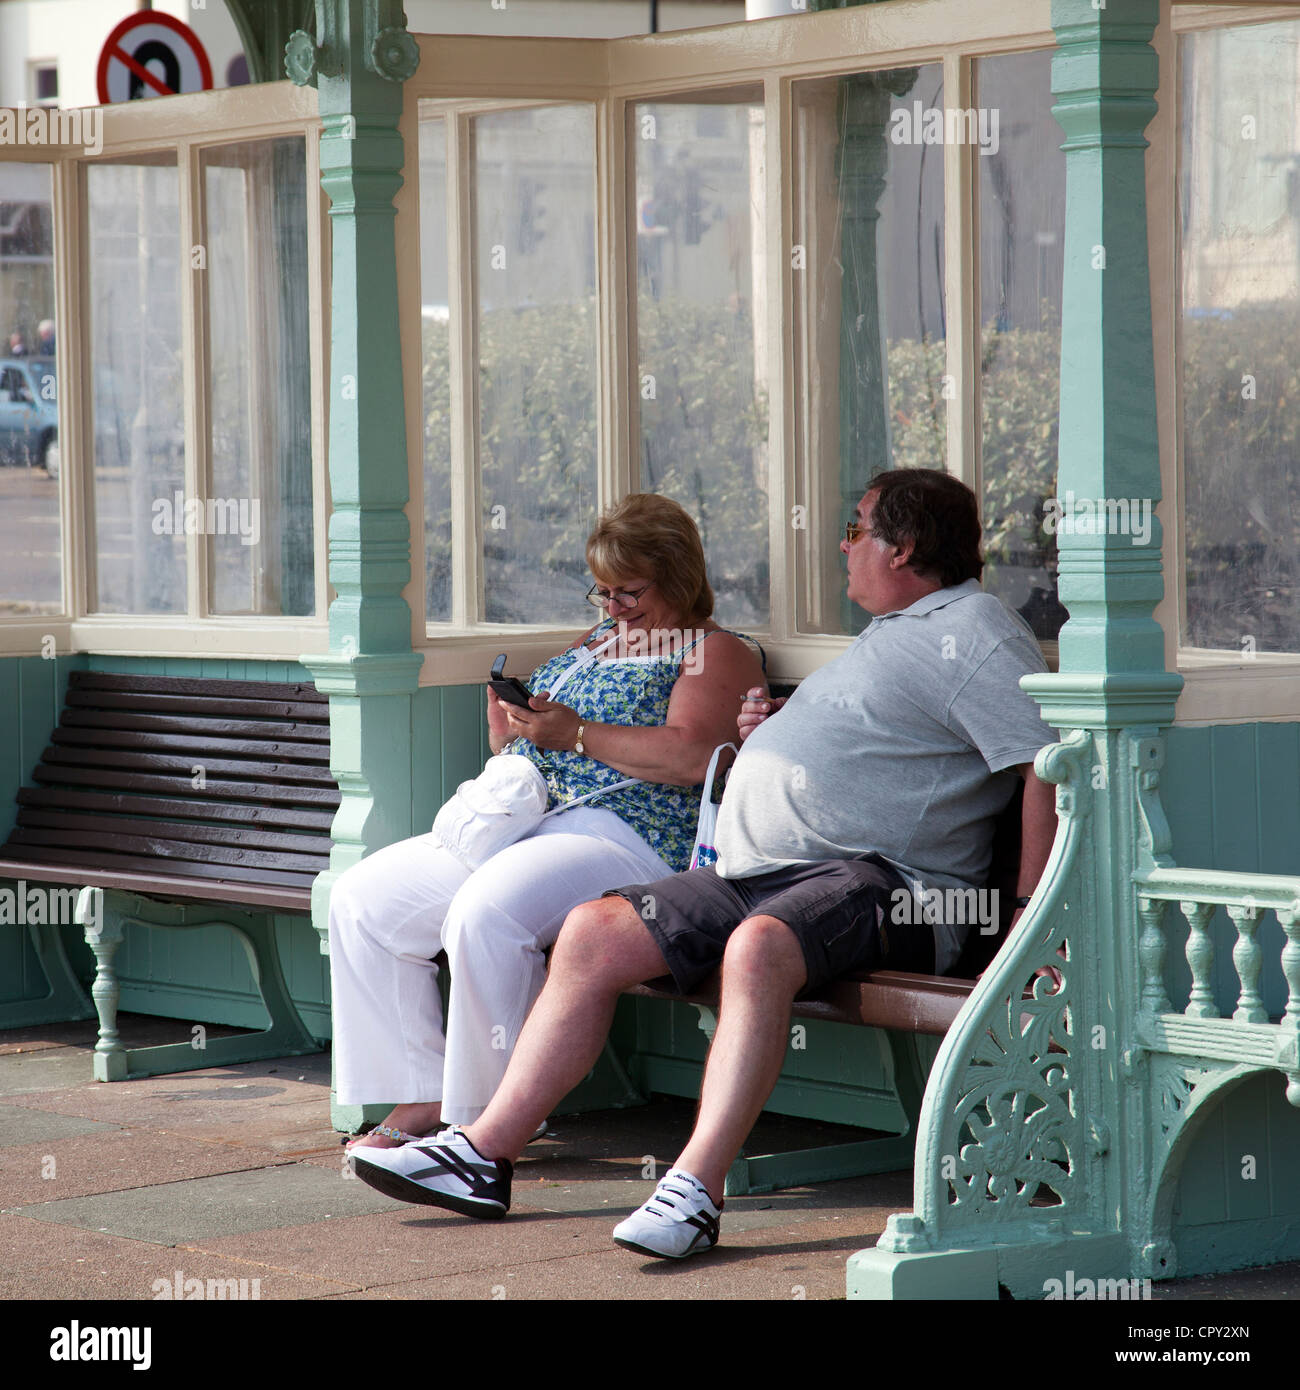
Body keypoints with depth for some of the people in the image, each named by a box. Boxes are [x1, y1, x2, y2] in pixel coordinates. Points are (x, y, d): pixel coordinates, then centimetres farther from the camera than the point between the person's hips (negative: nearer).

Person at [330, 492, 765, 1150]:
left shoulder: (717, 653, 3)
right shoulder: (589, 646, 28)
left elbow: (690, 757, -14)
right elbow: (517, 752, 31)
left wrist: (576, 734, -13)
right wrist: (508, 719, 8)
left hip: (625, 836, -9)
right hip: (519, 827, 9)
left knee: (485, 912, -37)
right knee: (360, 898, -4)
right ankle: (422, 1095, -5)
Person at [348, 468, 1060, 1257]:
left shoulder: (972, 632, -5)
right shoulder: (893, 632, 28)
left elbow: (1049, 765, -17)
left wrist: (1029, 919, -23)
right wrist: (770, 732, 17)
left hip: (876, 881, -10)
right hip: (755, 874, 10)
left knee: (757, 947, -40)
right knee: (594, 933, -1)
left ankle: (696, 1189, -44)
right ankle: (486, 1155, -4)